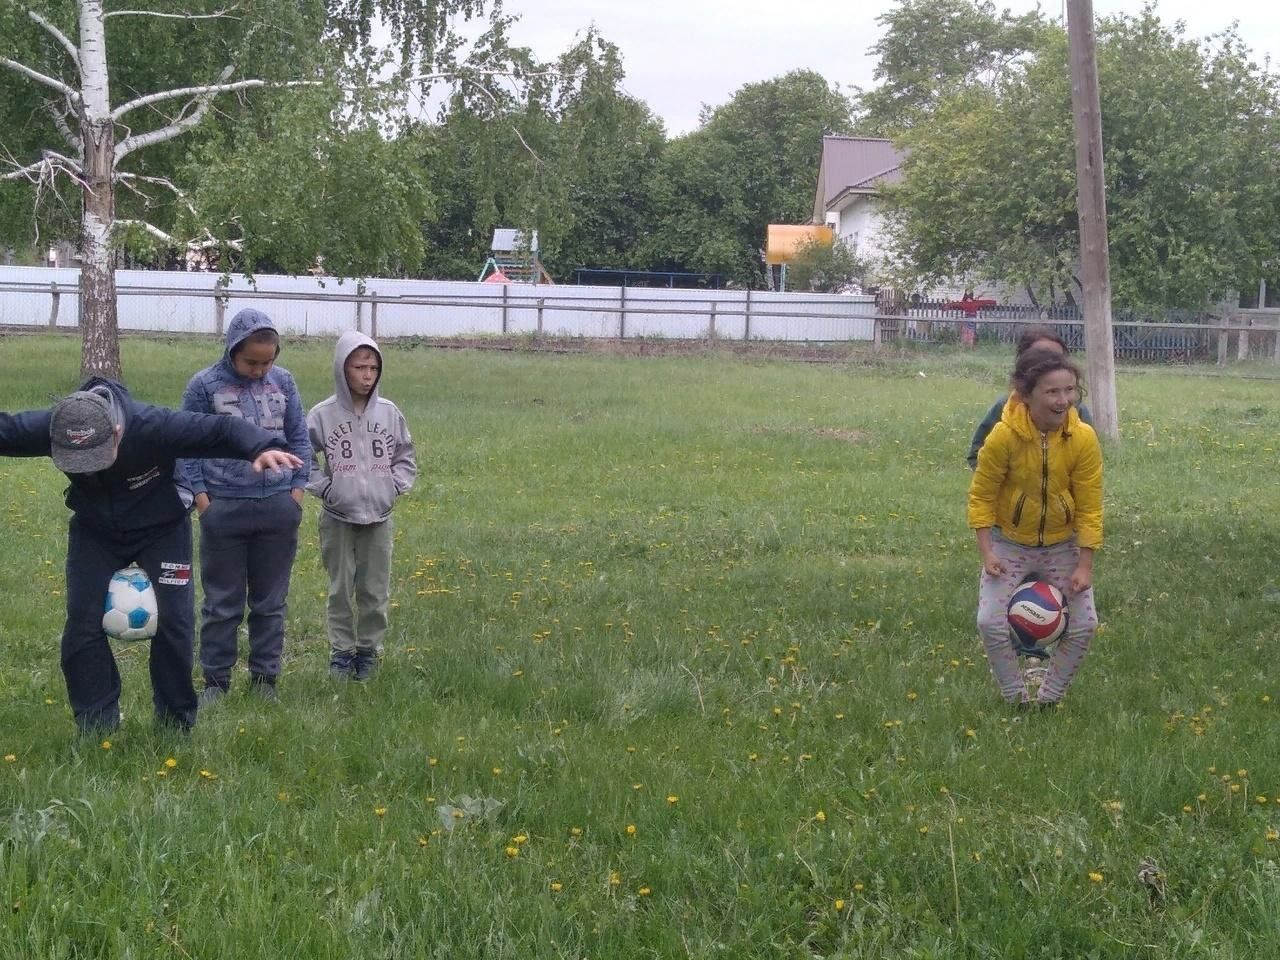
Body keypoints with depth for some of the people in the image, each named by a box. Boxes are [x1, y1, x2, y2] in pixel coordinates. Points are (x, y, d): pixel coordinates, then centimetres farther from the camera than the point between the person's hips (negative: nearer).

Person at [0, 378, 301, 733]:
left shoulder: (155, 426, -37)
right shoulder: (48, 427, -30)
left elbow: (221, 428, -35)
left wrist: (262, 447, -55)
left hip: (161, 530, -2)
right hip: (94, 532, 2)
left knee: (173, 620, -5)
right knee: (82, 624, -3)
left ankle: (176, 726, 13)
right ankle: (96, 729, 11)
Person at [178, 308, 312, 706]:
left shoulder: (283, 382, 3)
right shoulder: (205, 385, -5)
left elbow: (299, 439, 11)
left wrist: (297, 489, 3)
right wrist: (201, 498, -8)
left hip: (278, 507, 3)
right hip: (224, 507, -2)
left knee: (271, 602, 11)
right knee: (222, 603, 6)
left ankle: (265, 679, 20)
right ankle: (215, 681, 15)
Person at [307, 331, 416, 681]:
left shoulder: (389, 413, 2)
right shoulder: (322, 415, -5)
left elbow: (405, 458, 12)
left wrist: (395, 487, 0)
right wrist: (325, 488, -6)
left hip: (379, 518, 2)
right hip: (338, 518, -2)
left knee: (376, 591, 7)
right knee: (340, 590, 6)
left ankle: (369, 650, 19)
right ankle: (341, 651, 16)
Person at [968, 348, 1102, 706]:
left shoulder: (1083, 438, -20)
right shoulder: (1004, 436, -24)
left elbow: (1089, 508, -13)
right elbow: (982, 495, -12)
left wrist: (1084, 566, -15)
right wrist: (987, 552, -18)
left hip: (1062, 546, 1)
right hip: (1010, 544, -1)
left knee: (1084, 626, -4)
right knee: (991, 622, -12)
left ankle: (1048, 699, 17)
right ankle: (1017, 700, 9)